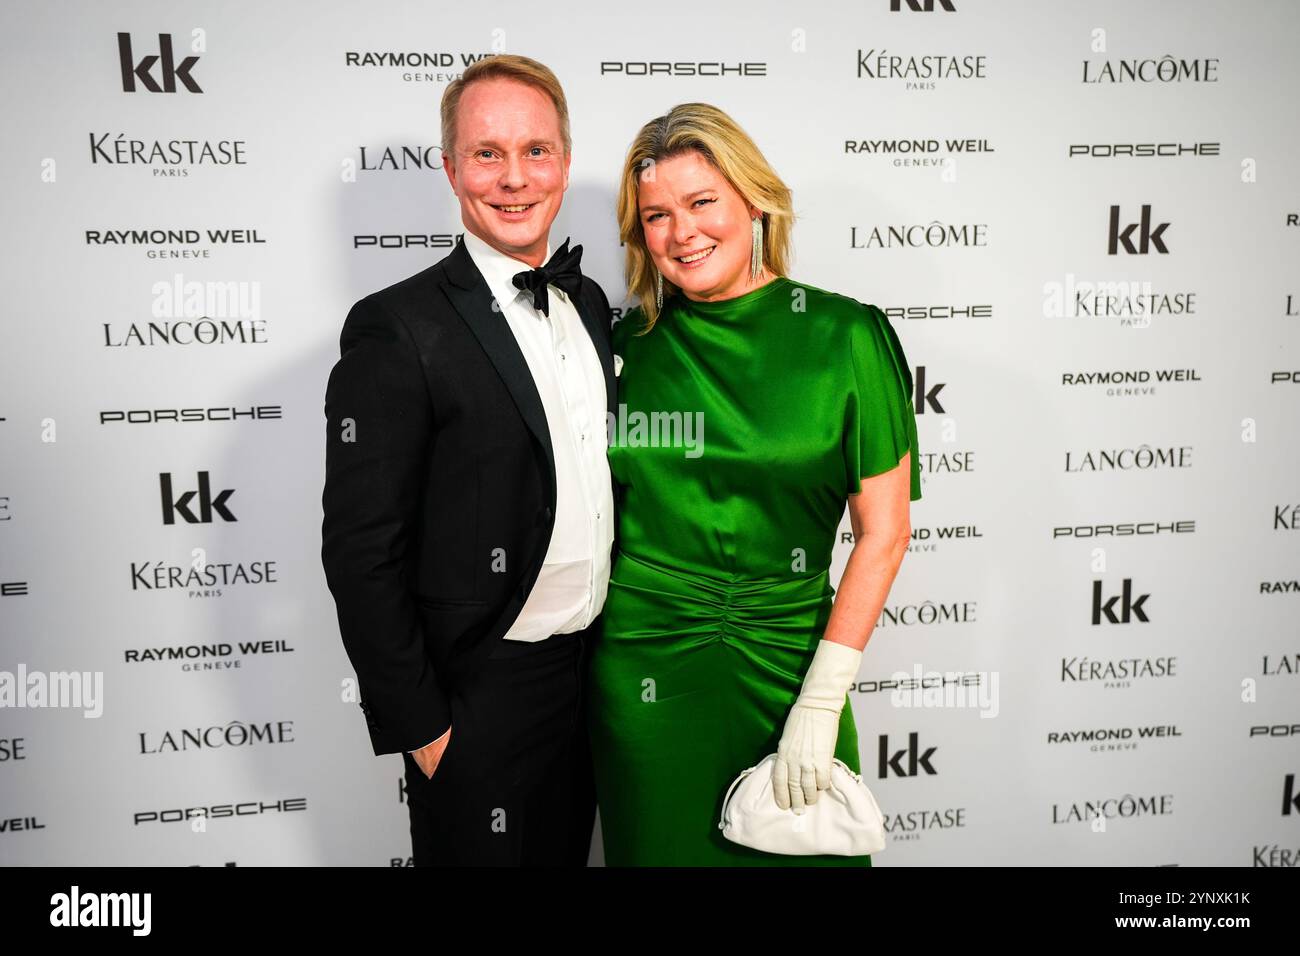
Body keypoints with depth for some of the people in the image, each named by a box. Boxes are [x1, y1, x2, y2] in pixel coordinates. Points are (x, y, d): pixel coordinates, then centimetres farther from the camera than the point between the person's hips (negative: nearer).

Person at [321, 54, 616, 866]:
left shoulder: (591, 304, 5)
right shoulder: (398, 329, -17)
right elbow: (361, 553, -17)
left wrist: (614, 651, 11)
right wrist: (420, 727, -14)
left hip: (592, 674, 7)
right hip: (480, 699, -6)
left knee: (567, 853, 23)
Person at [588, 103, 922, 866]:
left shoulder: (845, 336, -7)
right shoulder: (625, 344, 0)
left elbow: (884, 532, -7)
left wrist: (822, 700, -11)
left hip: (788, 658, -1)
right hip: (644, 672, 2)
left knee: (801, 844, 13)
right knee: (663, 846, 16)